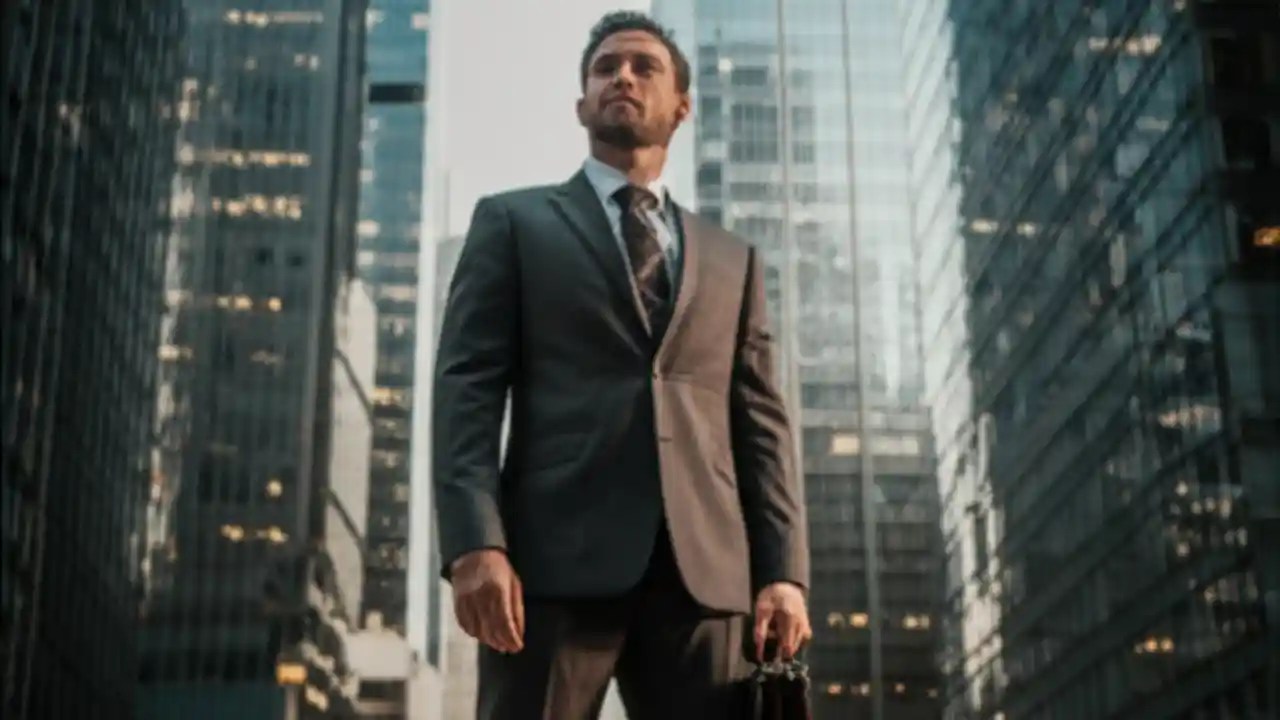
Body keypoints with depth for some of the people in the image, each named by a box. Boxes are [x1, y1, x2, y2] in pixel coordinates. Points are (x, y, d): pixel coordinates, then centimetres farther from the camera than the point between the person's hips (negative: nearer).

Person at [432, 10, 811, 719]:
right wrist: (475, 544, -12)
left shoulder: (732, 259, 24)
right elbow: (466, 386, 3)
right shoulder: (513, 222, 15)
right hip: (557, 555, -2)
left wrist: (784, 571, 2)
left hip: (705, 568, 3)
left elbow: (759, 423, 16)